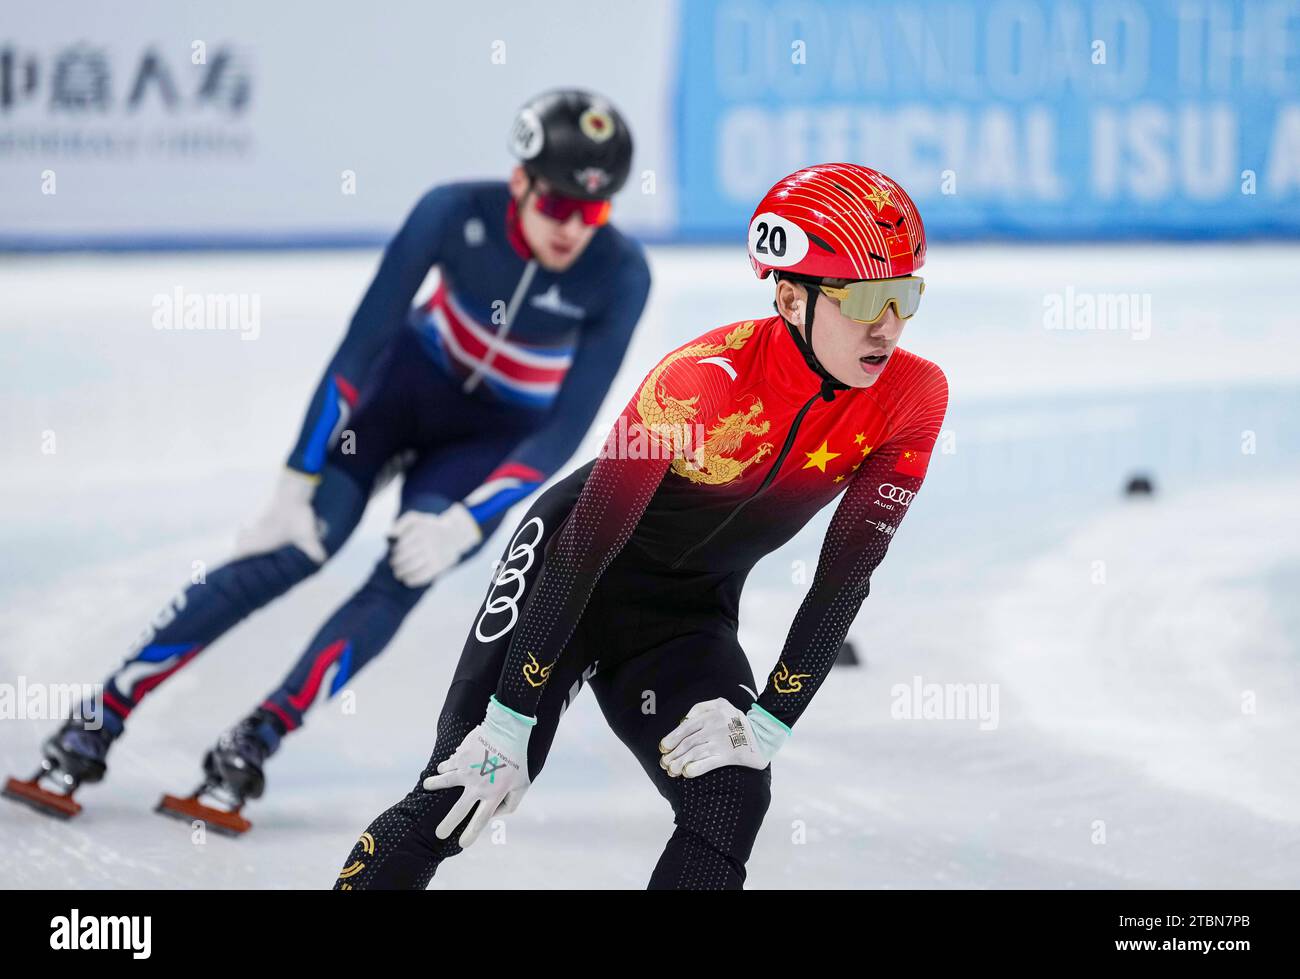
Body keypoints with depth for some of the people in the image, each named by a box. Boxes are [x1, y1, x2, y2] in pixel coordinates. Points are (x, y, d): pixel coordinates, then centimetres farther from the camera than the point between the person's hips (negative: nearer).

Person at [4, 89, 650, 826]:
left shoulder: (620, 274, -28)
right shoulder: (455, 215, -28)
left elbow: (568, 430, -24)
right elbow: (360, 344, -22)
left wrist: (466, 524, -31)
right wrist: (298, 483, -23)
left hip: (503, 434, 0)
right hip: (411, 377, 0)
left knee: (406, 574, -22)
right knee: (297, 545, -16)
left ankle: (248, 753, -15)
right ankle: (97, 725, -11)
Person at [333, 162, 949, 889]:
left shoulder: (911, 399, -18)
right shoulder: (704, 380, -31)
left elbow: (844, 578, -12)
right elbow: (584, 549, -26)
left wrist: (769, 725, -16)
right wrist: (510, 721, -24)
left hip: (689, 617, 4)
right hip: (568, 579, -4)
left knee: (733, 802, -17)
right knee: (458, 796, -12)